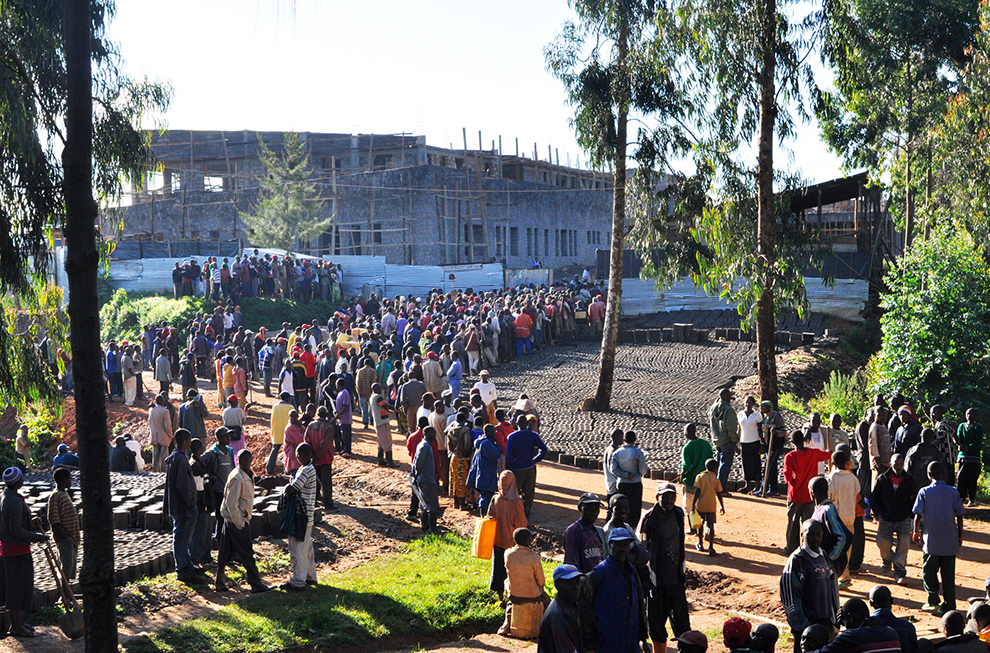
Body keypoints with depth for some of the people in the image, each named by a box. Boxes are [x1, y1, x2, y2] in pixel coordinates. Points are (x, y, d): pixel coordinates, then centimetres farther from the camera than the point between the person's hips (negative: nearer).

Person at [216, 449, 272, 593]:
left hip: (231, 520, 9)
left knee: (225, 553, 13)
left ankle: (220, 583, 20)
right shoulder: (237, 478, -19)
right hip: (236, 520, -9)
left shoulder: (248, 476, 11)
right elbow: (231, 503, -22)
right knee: (247, 554, -2)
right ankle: (256, 585, 4)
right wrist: (239, 524, -19)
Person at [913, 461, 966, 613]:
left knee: (929, 571, 13)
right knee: (948, 574, 8)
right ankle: (949, 605, 9)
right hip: (950, 541, 2)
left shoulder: (924, 492, -5)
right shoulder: (953, 492, 1)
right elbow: (959, 516, 1)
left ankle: (933, 600, 2)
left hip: (932, 541, -2)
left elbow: (918, 515, -7)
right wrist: (960, 536, 12)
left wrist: (916, 532, 8)